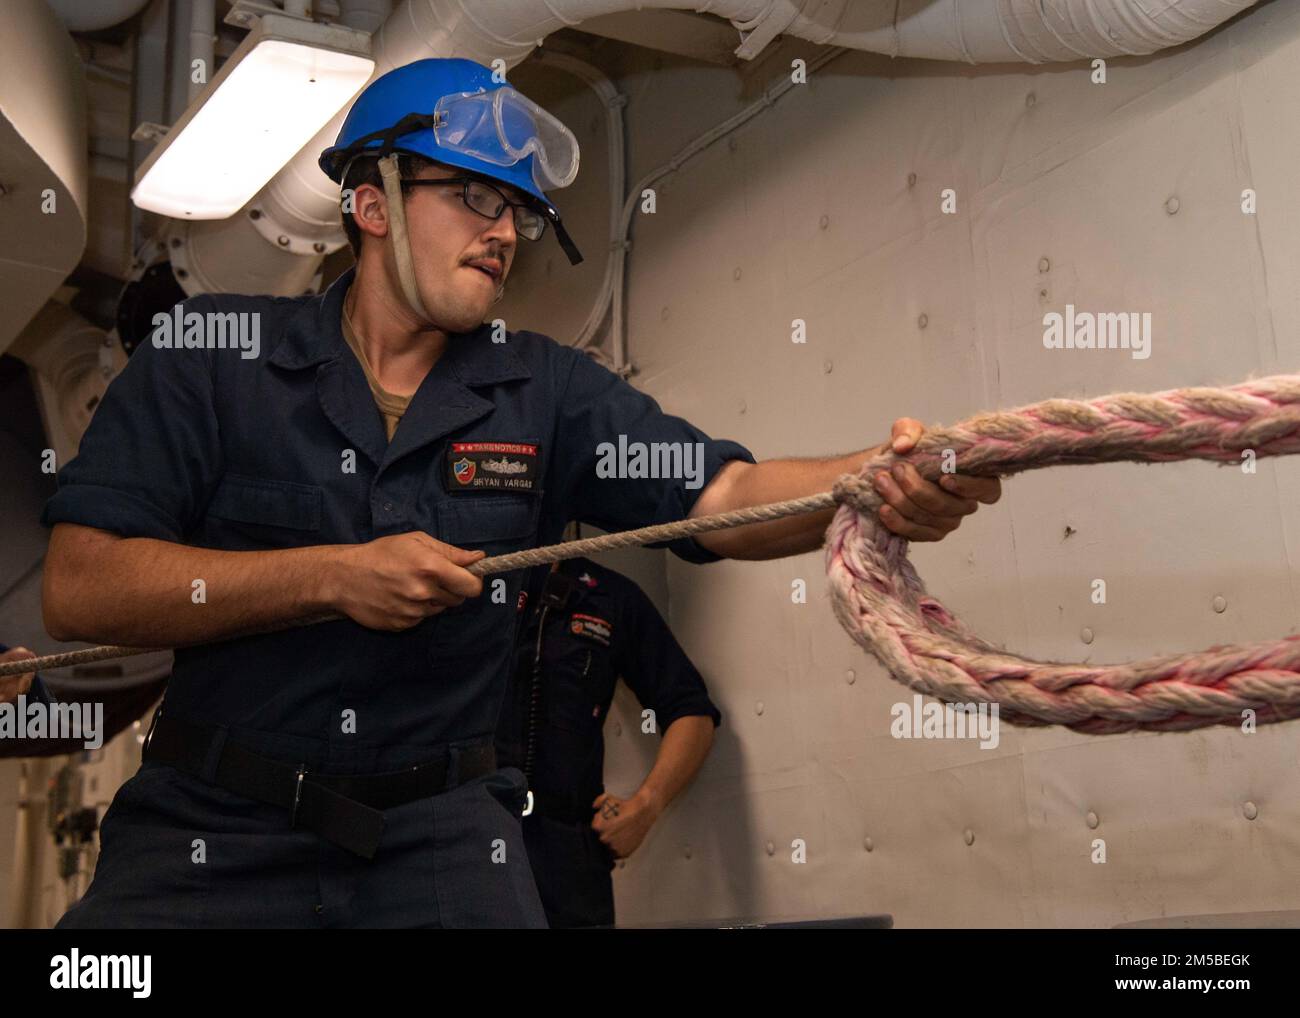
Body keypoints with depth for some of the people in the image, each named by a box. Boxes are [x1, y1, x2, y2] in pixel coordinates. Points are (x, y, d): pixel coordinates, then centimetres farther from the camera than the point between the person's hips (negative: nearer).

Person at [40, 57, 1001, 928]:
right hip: (215, 826, -1)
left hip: (443, 831, 2)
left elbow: (724, 496, -9)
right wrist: (335, 576, -18)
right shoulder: (210, 353, -2)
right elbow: (78, 588, -9)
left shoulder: (546, 391, 3)